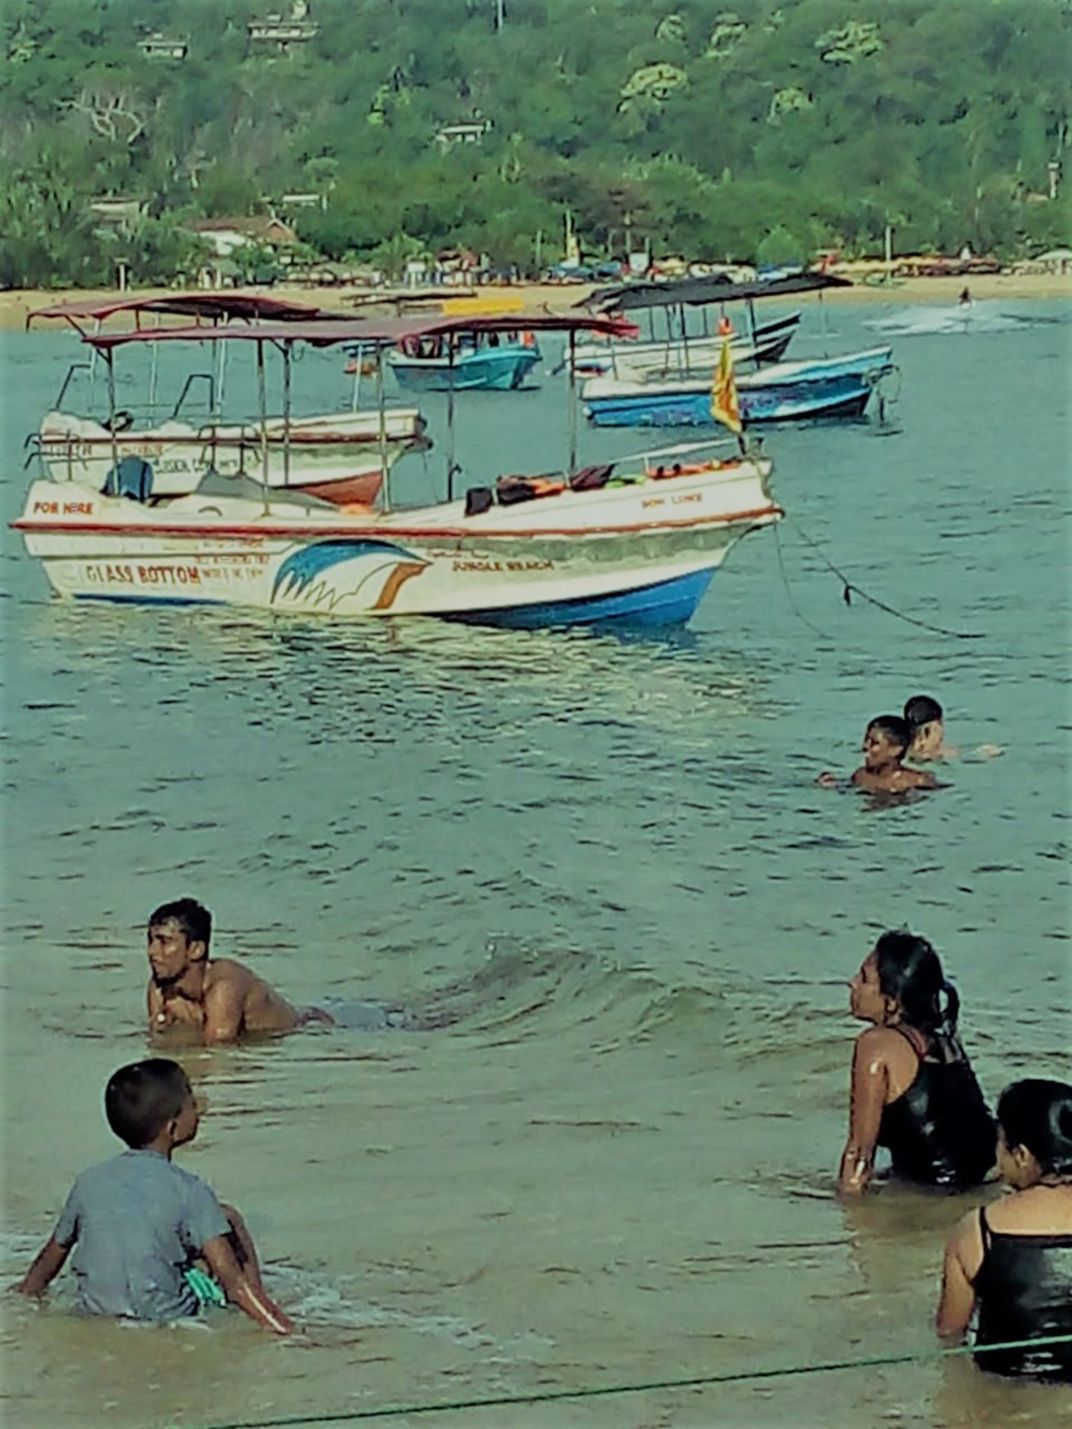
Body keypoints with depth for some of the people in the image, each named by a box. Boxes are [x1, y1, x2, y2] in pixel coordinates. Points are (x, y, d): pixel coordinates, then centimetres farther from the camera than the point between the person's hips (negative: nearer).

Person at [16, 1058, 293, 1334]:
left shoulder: (89, 1182, 2)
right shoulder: (188, 1190, -12)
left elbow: (55, 1251, 15)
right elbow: (229, 1273, -18)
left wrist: (27, 1291, 32)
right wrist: (273, 1317, -17)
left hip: (96, 1310, 5)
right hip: (168, 1316, -5)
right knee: (228, 1219, 12)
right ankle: (258, 1309, 14)